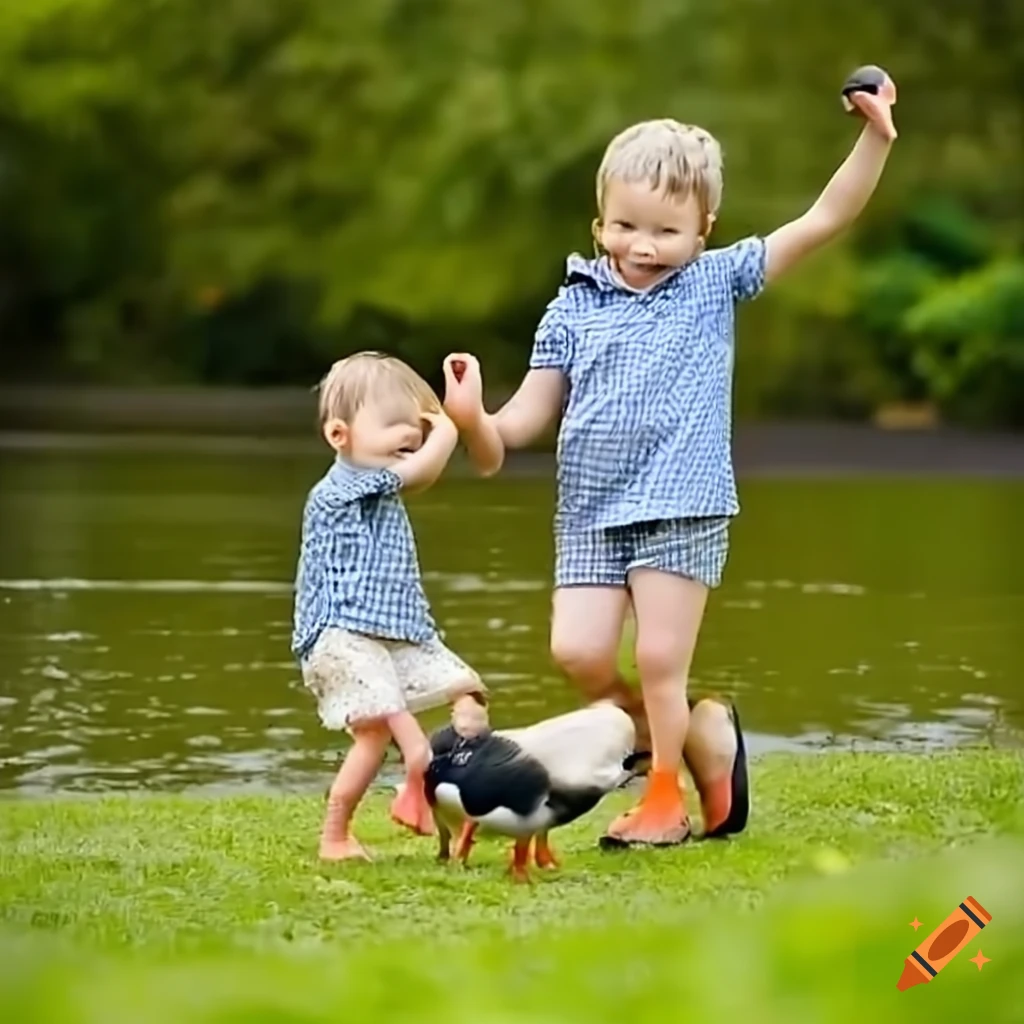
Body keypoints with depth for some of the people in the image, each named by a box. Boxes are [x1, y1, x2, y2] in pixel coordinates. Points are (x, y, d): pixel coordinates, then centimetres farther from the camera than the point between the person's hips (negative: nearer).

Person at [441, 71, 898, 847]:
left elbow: (824, 221, -1)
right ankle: (684, 731, 20)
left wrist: (875, 138, -11)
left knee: (660, 661, -3)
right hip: (590, 512, 3)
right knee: (579, 652, -6)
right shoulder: (574, 308, 8)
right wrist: (476, 422, -13)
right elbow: (529, 417, 8)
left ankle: (665, 796, 14)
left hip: (681, 507, -3)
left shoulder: (717, 284, 3)